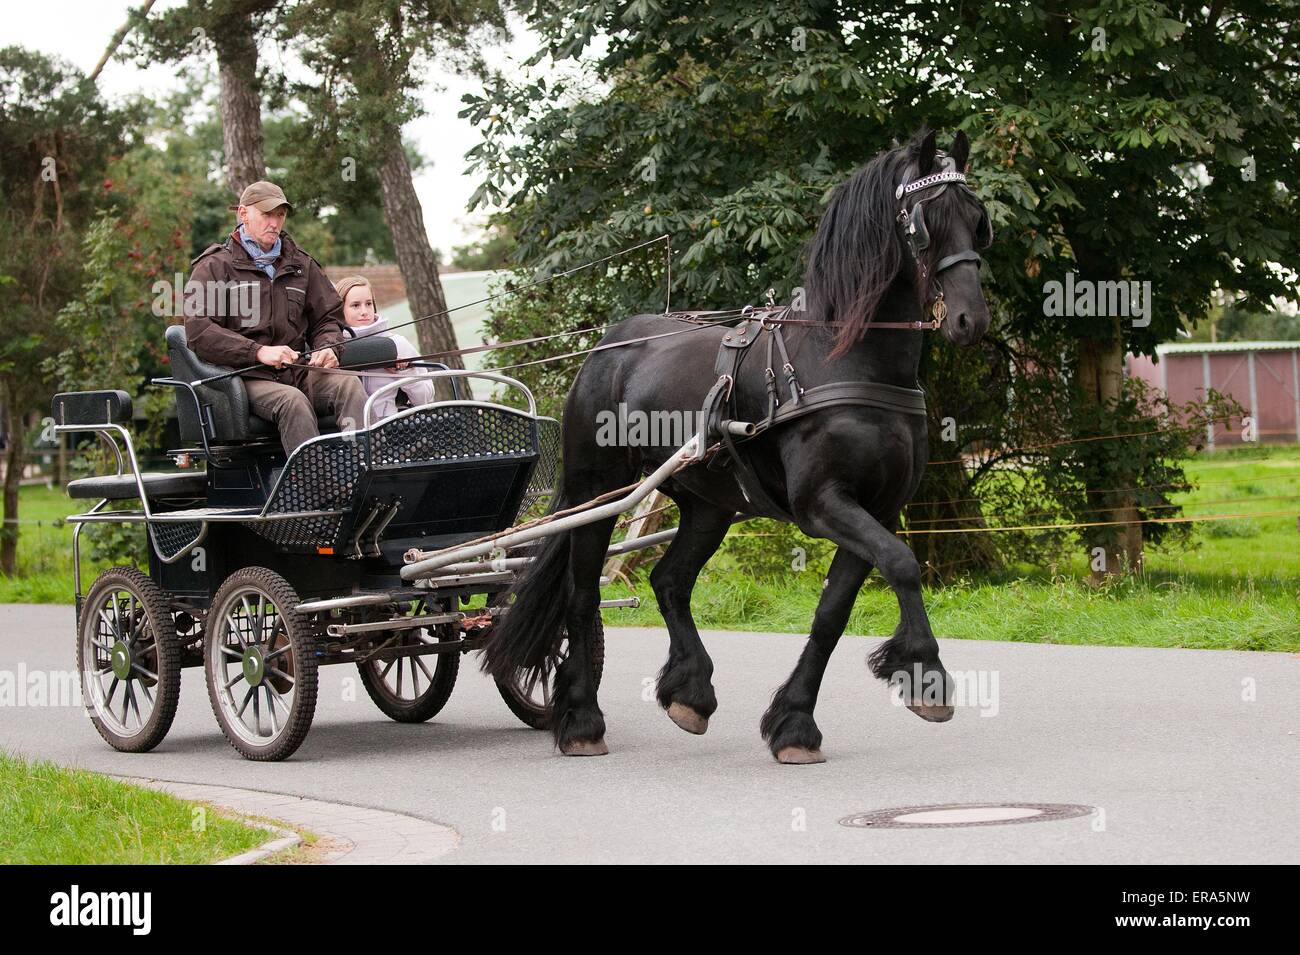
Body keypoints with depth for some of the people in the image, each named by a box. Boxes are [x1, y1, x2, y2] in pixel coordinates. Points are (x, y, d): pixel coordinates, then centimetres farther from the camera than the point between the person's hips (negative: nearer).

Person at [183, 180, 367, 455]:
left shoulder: (301, 265, 22)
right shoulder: (215, 266, 6)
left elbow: (328, 317, 26)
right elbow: (198, 331, -6)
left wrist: (326, 348, 0)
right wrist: (259, 352, -17)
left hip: (297, 372, 4)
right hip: (245, 378, -4)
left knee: (349, 384, -27)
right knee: (292, 400, -36)